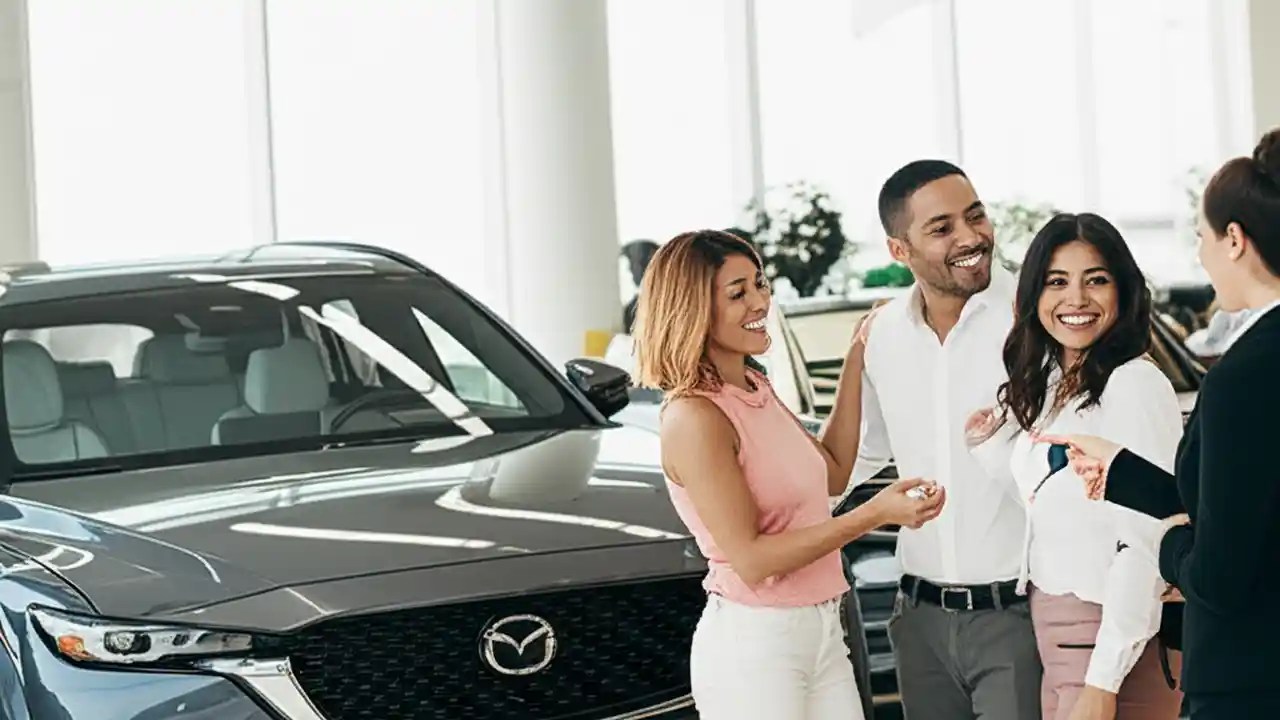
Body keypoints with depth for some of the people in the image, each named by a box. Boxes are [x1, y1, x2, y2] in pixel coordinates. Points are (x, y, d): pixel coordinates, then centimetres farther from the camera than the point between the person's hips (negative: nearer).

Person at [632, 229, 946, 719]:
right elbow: (751, 560, -20)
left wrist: (856, 366, 14)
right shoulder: (694, 416, -17)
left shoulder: (755, 391, 9)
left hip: (821, 632, 8)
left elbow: (833, 475, 18)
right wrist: (875, 514, -23)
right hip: (753, 644, -8)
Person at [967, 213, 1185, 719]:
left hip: (1115, 640, -8)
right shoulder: (1046, 385, 11)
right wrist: (992, 443, 2)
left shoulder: (1135, 385, -14)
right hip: (1052, 635, 8)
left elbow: (1144, 545, -18)